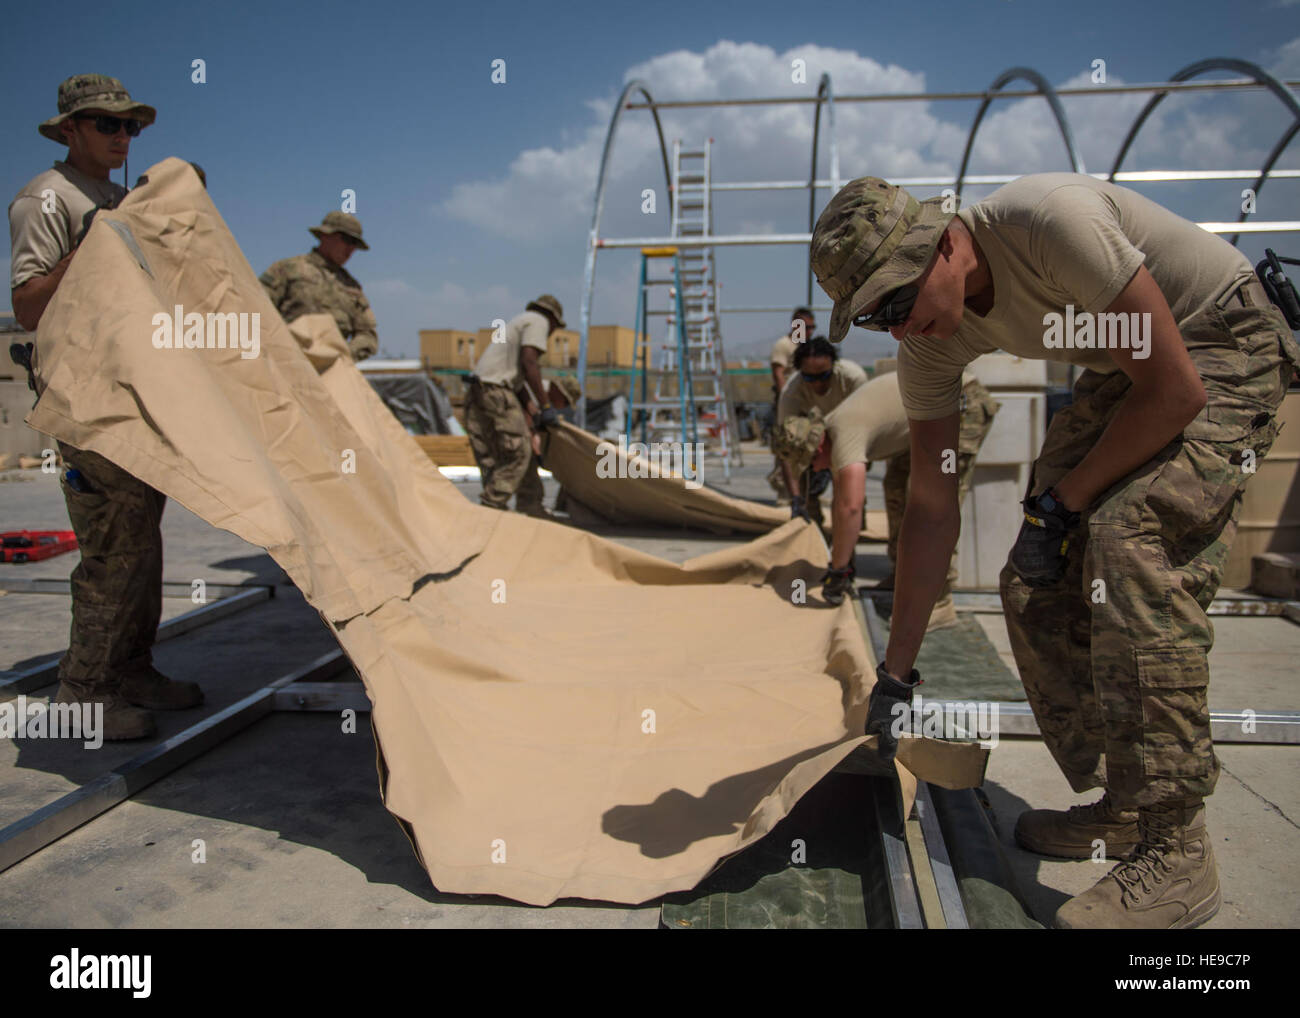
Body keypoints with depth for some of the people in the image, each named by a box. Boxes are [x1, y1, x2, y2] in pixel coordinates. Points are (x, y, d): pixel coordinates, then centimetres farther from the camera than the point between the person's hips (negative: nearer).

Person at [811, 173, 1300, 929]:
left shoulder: (1052, 220, -33)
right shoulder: (929, 344, -11)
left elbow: (1178, 390, -26)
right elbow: (932, 507, -5)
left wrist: (1058, 506, -17)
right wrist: (897, 672, -2)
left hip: (1224, 348, -7)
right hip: (1121, 375, 7)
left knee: (1132, 546, -27)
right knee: (1034, 587, -3)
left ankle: (1175, 853, -15)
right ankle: (1121, 809, 13)